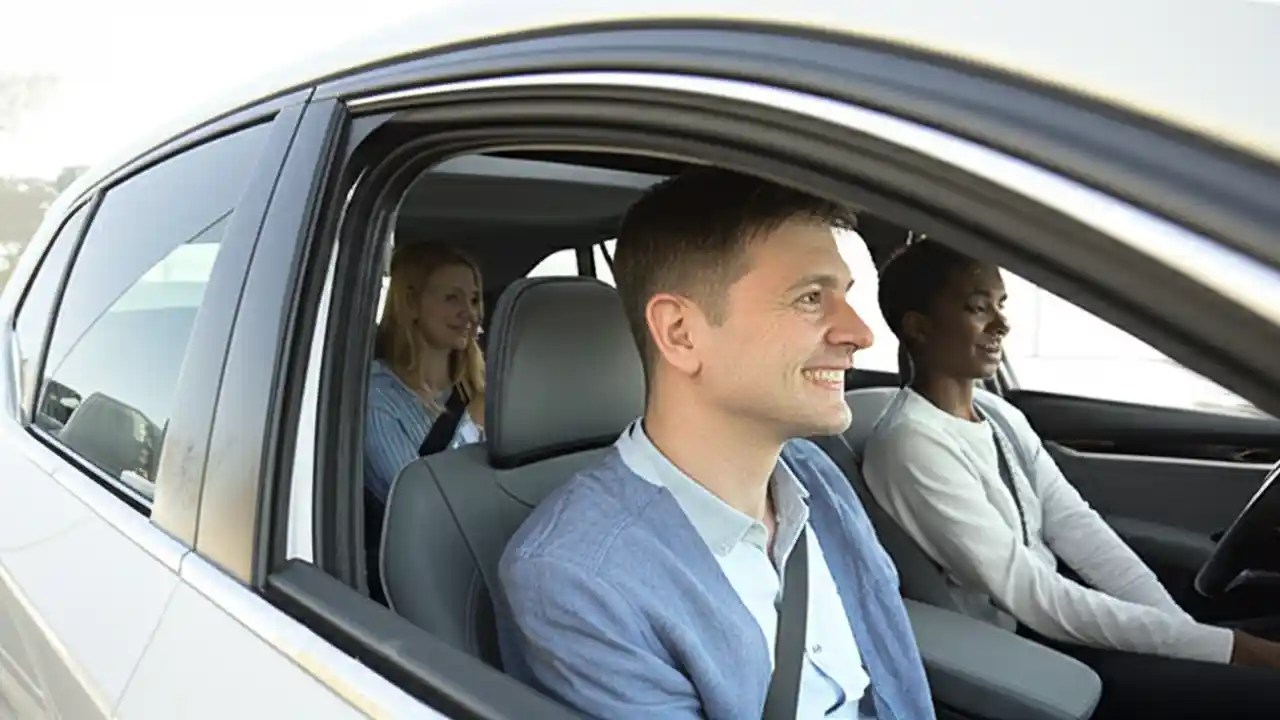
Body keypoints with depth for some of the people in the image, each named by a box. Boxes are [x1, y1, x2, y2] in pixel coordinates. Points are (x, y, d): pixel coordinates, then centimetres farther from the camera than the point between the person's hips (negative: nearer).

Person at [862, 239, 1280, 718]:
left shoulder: (999, 415, 6)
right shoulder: (909, 445, -21)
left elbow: (1077, 529, 1)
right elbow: (1033, 597, -23)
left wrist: (1182, 627, -13)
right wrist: (1226, 646, -22)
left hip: (1051, 624, 8)